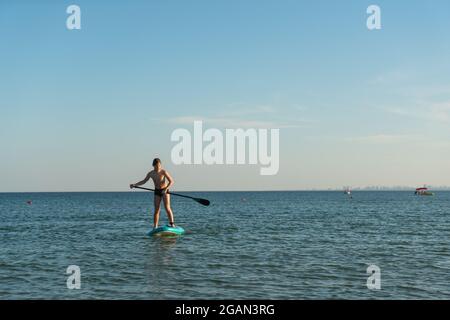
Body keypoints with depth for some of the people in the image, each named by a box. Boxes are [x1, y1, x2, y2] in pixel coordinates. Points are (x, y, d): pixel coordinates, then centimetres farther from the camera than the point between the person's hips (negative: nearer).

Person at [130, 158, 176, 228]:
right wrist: (135, 185, -5)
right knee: (157, 210, 1)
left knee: (167, 208, -12)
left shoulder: (163, 172, -18)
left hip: (165, 191, -3)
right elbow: (144, 181, 5)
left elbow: (171, 181, -20)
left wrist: (166, 188, -35)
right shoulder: (151, 174, -7)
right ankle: (155, 227, 3)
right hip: (157, 191, 3)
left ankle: (172, 224, -8)